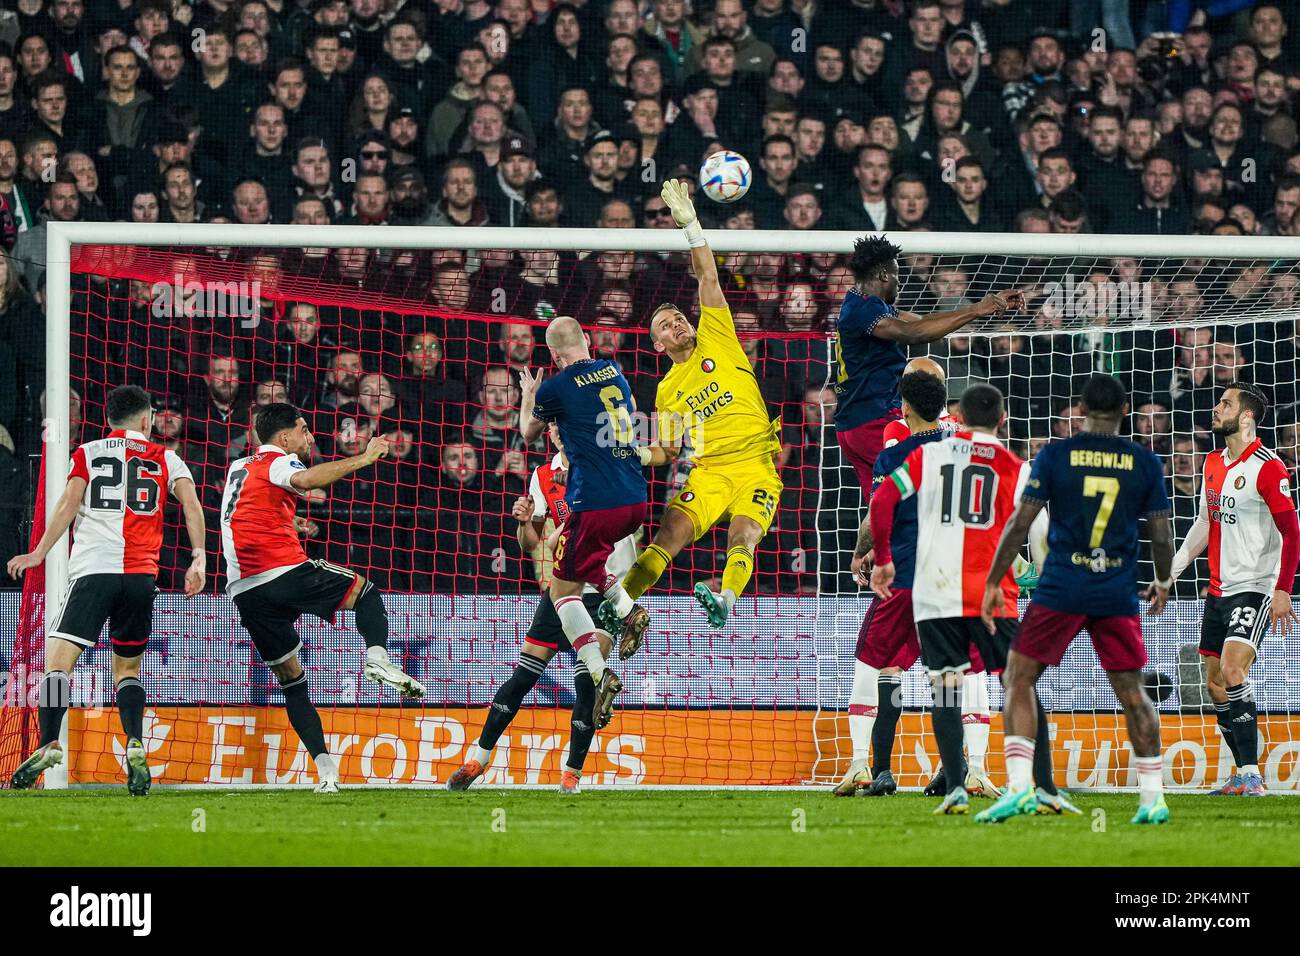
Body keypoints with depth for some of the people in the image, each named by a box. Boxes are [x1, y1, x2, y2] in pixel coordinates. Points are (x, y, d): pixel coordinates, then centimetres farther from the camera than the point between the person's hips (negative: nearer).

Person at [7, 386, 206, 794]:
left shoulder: (88, 453, 13)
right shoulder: (165, 458, 16)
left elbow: (70, 503, -1)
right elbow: (191, 502, 1)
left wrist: (39, 553, -3)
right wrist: (199, 558, -1)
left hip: (93, 568, -2)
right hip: (142, 575, 2)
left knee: (58, 659, -8)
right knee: (127, 668, 17)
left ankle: (49, 745, -30)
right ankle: (135, 748, -6)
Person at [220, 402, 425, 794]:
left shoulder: (238, 468, 25)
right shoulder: (278, 463, 0)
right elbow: (306, 480, -24)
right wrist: (363, 458, -20)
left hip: (243, 591, 7)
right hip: (284, 571, -7)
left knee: (291, 680, 11)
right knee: (366, 592, 11)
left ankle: (326, 770, 2)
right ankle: (378, 658, -17)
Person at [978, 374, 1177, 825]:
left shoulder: (1055, 455, -3)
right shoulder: (1144, 462, 2)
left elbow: (1020, 523, -4)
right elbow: (1162, 535, 7)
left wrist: (993, 583, 4)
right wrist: (1163, 582, 25)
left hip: (1061, 589, -2)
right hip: (1118, 594, 2)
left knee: (1019, 678, 7)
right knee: (1132, 692, 11)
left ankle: (1020, 784, -7)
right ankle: (1153, 797, 9)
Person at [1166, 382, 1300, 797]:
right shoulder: (1213, 464, 13)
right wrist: (1170, 571, 21)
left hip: (1254, 589, -8)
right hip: (1218, 590, 8)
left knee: (1233, 672, -22)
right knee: (1215, 684, 6)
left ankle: (1250, 775, -21)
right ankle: (1244, 776, 12)